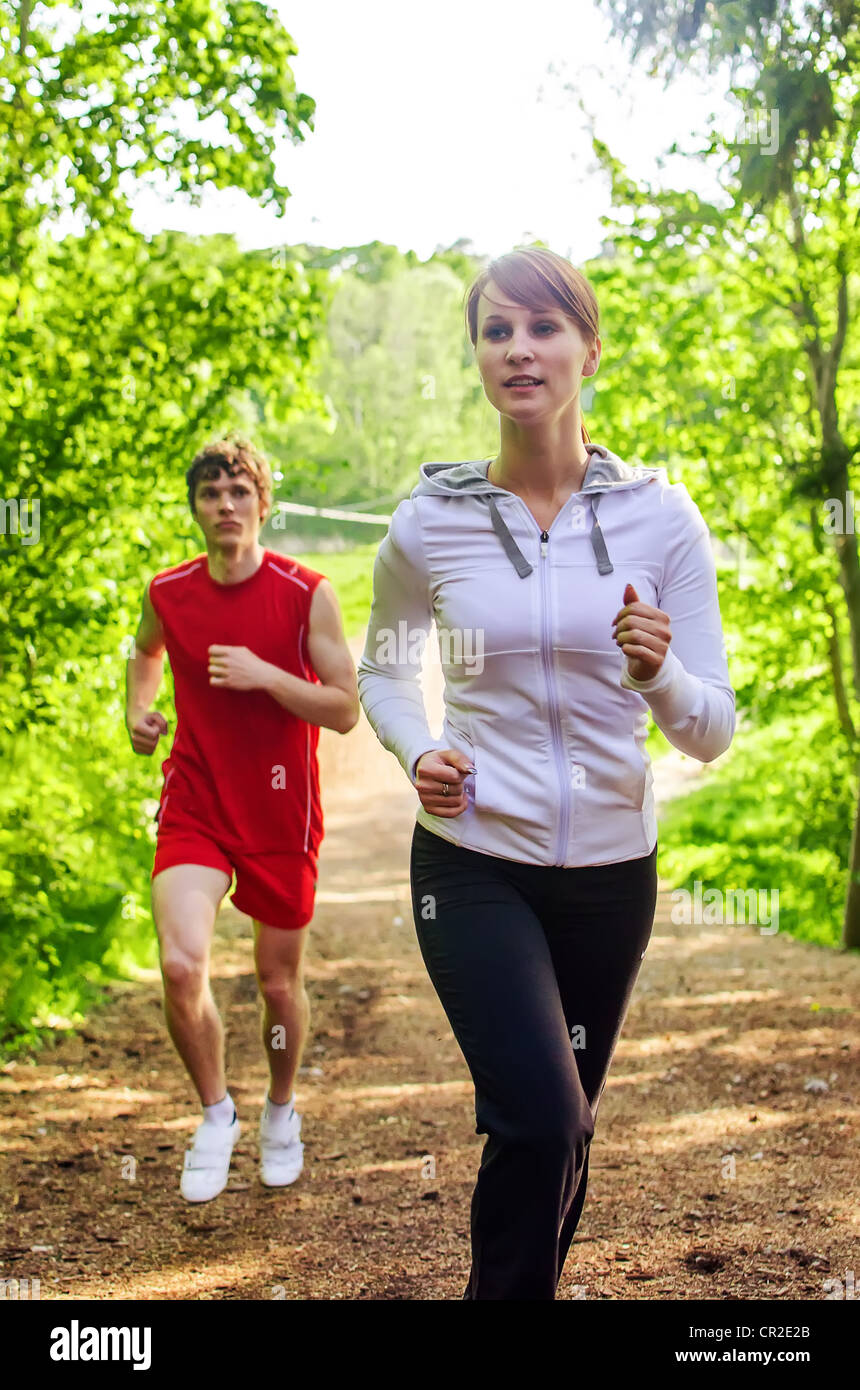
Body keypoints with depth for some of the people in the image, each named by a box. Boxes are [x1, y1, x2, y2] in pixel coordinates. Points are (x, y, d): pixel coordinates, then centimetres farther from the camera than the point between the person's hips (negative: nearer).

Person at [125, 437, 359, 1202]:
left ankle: (282, 1109, 41)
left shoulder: (308, 594, -10)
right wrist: (139, 708, 4)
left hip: (282, 813, -1)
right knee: (181, 965, -18)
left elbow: (344, 710, -9)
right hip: (194, 804, 1)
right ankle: (216, 1111, 9)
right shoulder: (167, 592, -1)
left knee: (279, 983, 11)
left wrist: (263, 675, -22)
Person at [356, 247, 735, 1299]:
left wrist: (660, 672, -26)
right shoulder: (429, 523, -6)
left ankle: (528, 1278, 44)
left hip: (613, 868, 2)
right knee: (542, 1124, -17)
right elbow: (382, 670, 12)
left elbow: (711, 733, -4)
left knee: (564, 1129, 18)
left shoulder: (660, 518, -6)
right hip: (474, 864, -2)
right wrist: (417, 752, -8)